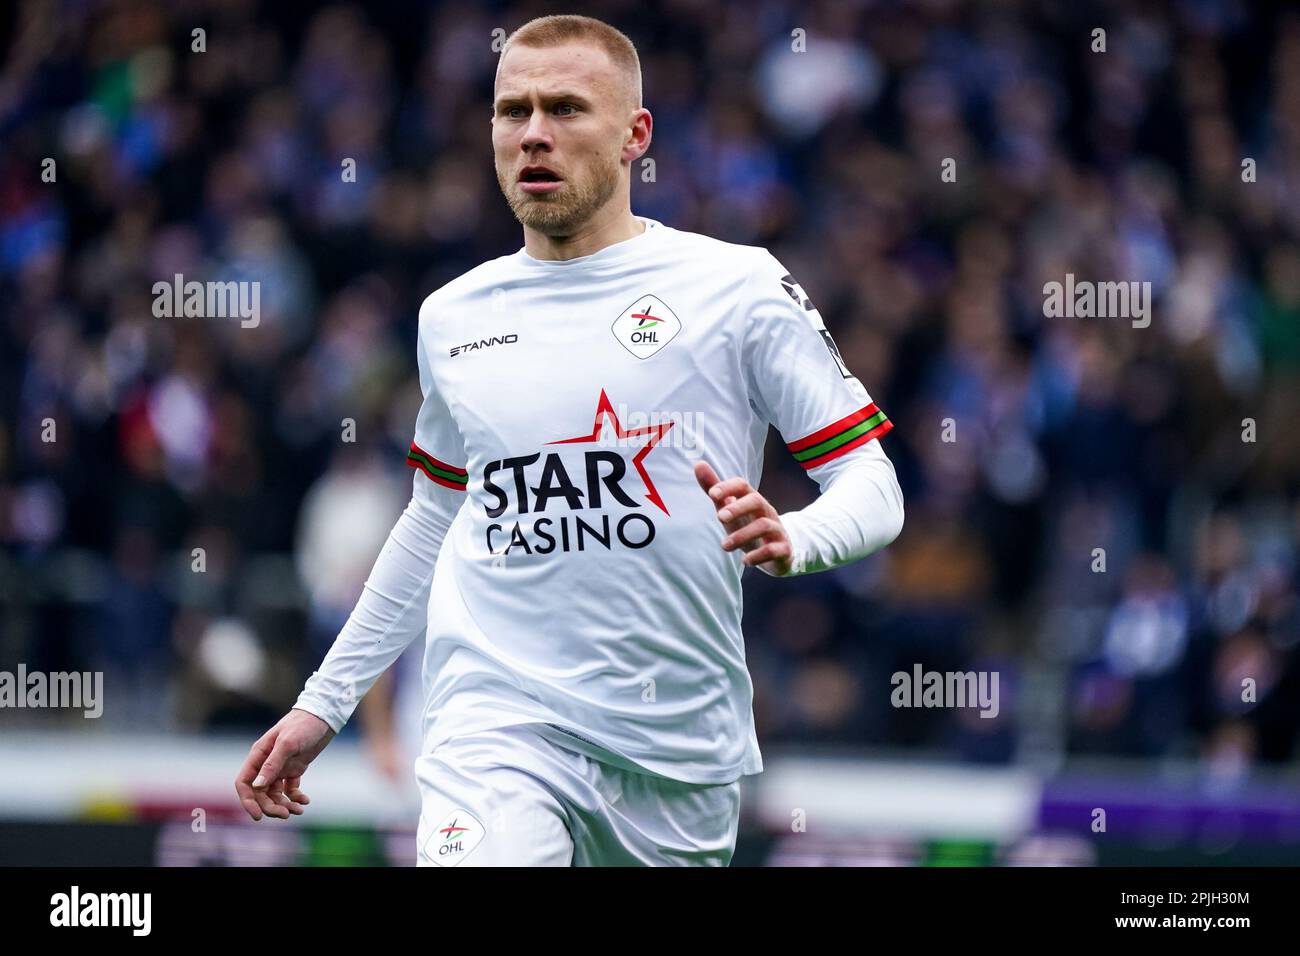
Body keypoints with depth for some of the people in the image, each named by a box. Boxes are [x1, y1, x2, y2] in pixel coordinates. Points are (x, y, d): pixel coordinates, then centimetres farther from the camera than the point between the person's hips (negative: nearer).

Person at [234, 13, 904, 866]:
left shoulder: (735, 285, 0)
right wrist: (324, 704, 26)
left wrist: (792, 540, -23)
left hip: (684, 753, 0)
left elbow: (872, 485, 0)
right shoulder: (453, 317, 12)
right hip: (499, 724, 0)